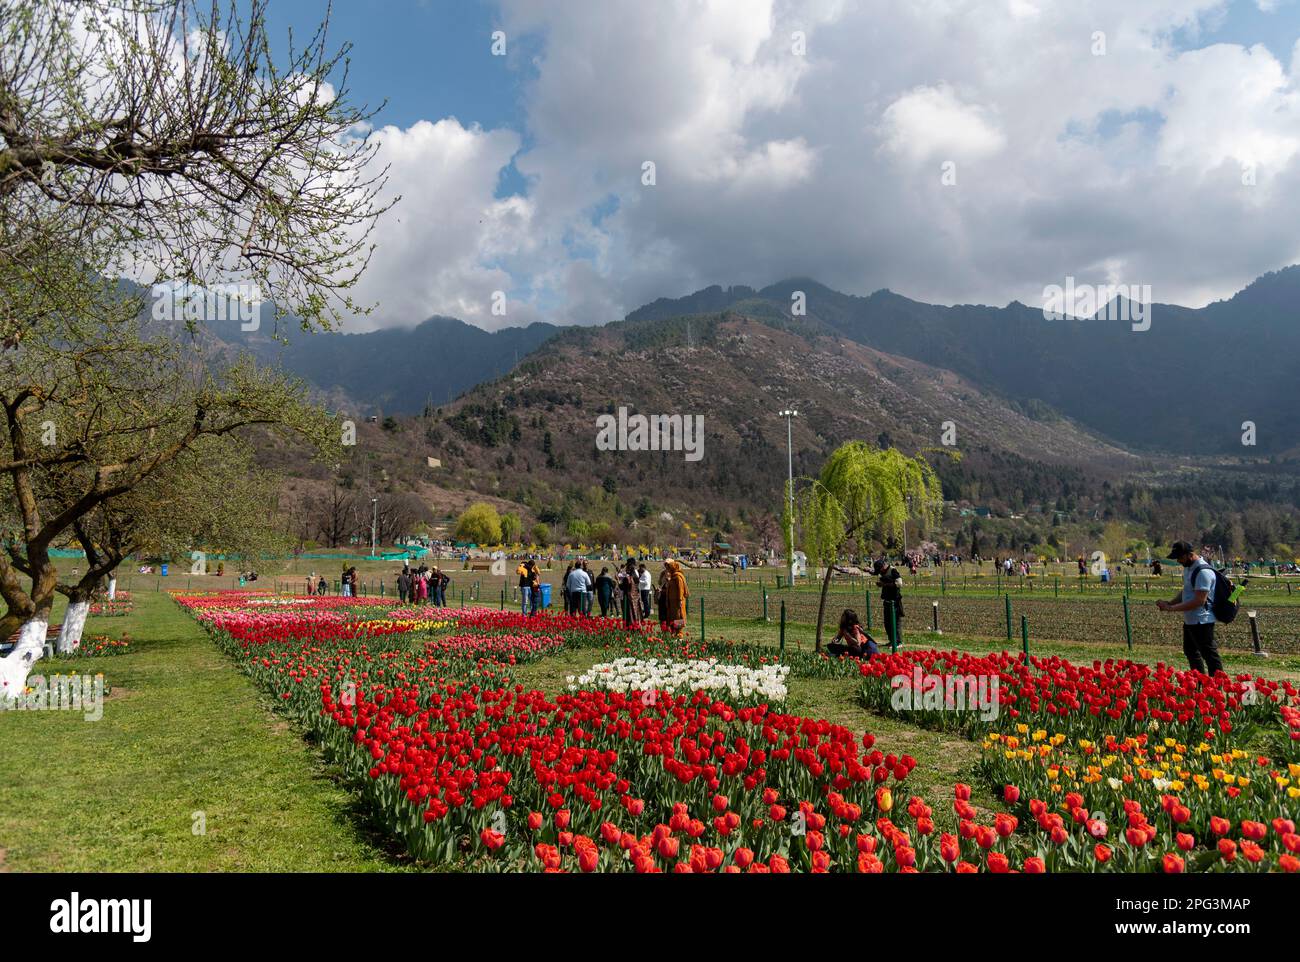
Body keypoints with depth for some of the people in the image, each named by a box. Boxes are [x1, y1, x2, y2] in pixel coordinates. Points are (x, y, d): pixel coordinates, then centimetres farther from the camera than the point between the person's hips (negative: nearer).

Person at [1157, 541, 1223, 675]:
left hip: (1201, 622, -11)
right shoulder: (1188, 568, 9)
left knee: (1209, 654, -2)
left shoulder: (1203, 571, -22)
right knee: (1190, 652, 22)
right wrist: (1169, 603, 2)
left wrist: (1171, 608, -23)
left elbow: (1199, 601, -26)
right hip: (1189, 620, 11)